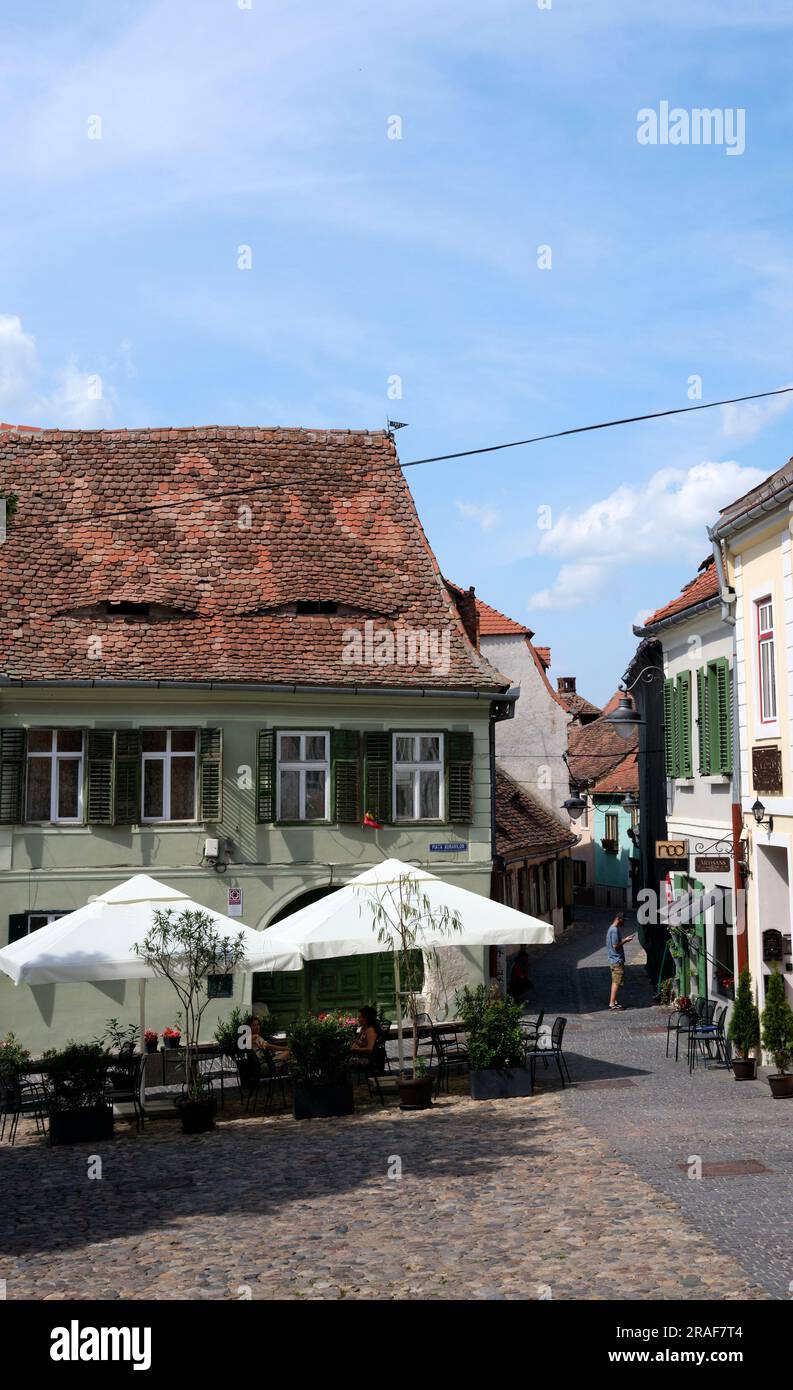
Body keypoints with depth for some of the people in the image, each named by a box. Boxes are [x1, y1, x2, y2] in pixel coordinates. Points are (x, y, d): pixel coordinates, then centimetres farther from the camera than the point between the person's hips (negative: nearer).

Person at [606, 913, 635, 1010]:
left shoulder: (612, 928, 14)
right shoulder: (615, 930, -18)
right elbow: (615, 946, -21)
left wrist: (625, 939, 13)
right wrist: (625, 941, -12)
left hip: (613, 959, 11)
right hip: (617, 960, -11)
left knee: (615, 981, 15)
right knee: (617, 982, -9)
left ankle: (615, 1002, 21)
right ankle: (612, 1004, -9)